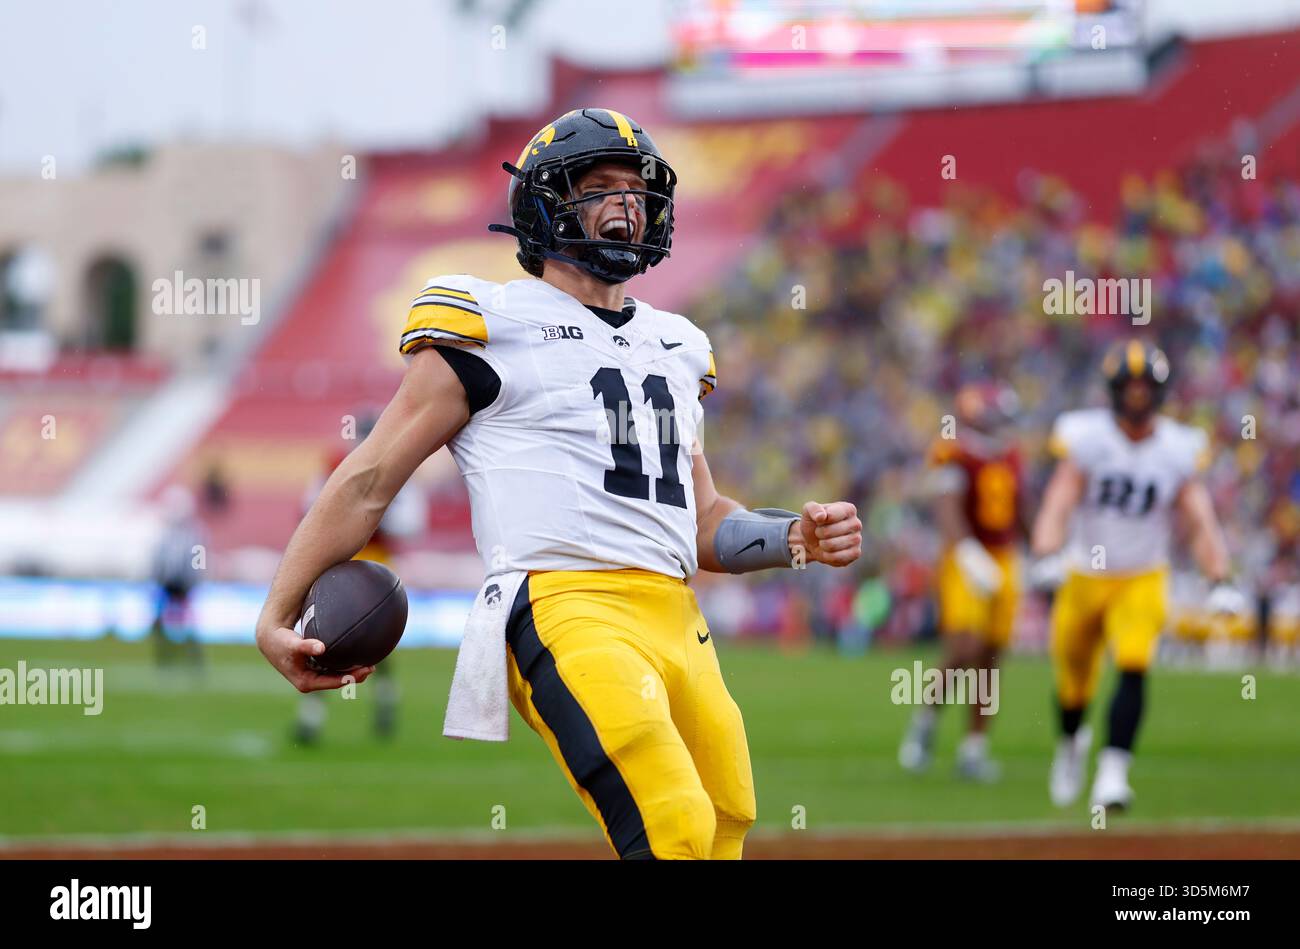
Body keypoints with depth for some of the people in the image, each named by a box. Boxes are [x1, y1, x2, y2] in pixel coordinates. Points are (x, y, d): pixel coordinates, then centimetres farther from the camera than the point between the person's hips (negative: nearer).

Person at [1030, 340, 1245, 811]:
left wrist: (1221, 580, -25)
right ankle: (1071, 742, 44)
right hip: (1085, 576, 0)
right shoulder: (1087, 439, -13)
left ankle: (1112, 774, -22)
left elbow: (1200, 522, -10)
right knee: (1073, 683, 10)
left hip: (1143, 581, 0)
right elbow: (1057, 504, -24)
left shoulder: (1178, 450, -7)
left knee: (1133, 668, -22)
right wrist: (1046, 556, -43)